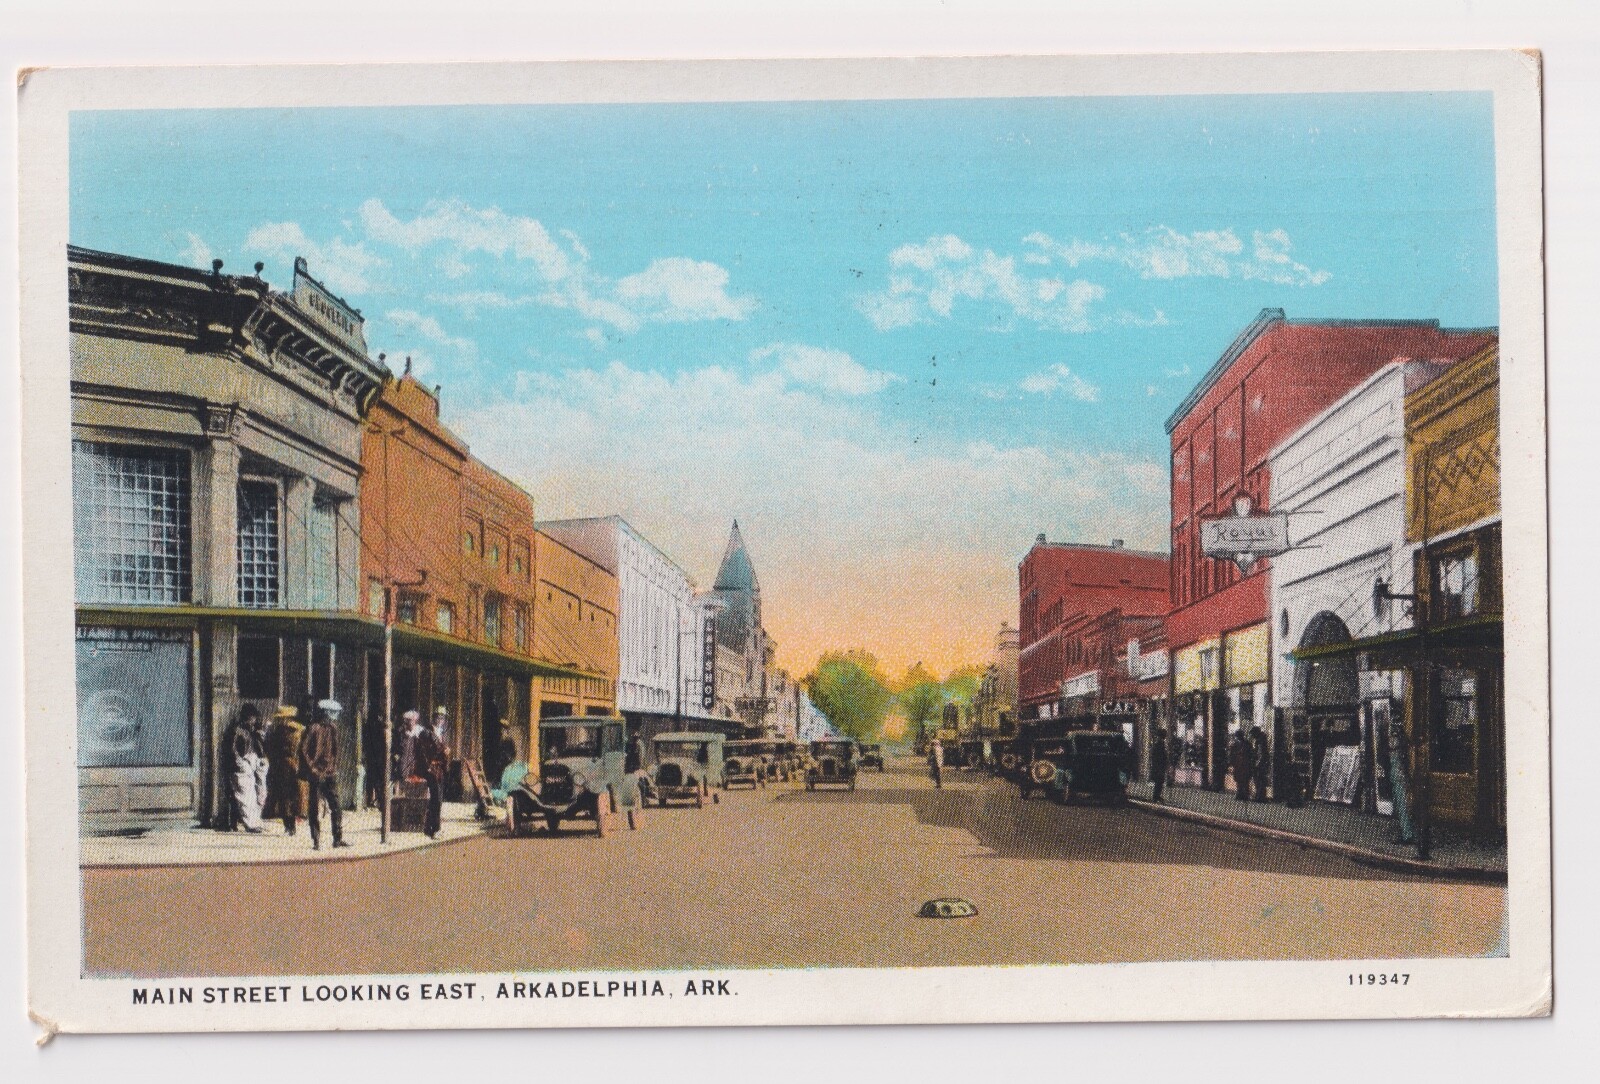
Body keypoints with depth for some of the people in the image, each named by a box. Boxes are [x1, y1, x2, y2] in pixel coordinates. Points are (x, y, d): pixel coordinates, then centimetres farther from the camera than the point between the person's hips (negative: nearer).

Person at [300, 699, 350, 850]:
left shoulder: (333, 728, 13)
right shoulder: (313, 729, -7)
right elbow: (303, 750, -9)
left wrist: (334, 768, 13)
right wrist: (311, 769, -11)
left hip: (330, 774, 6)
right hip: (317, 774, -6)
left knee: (336, 807, 1)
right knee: (314, 809, -1)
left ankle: (338, 839, 5)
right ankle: (316, 842, 2)